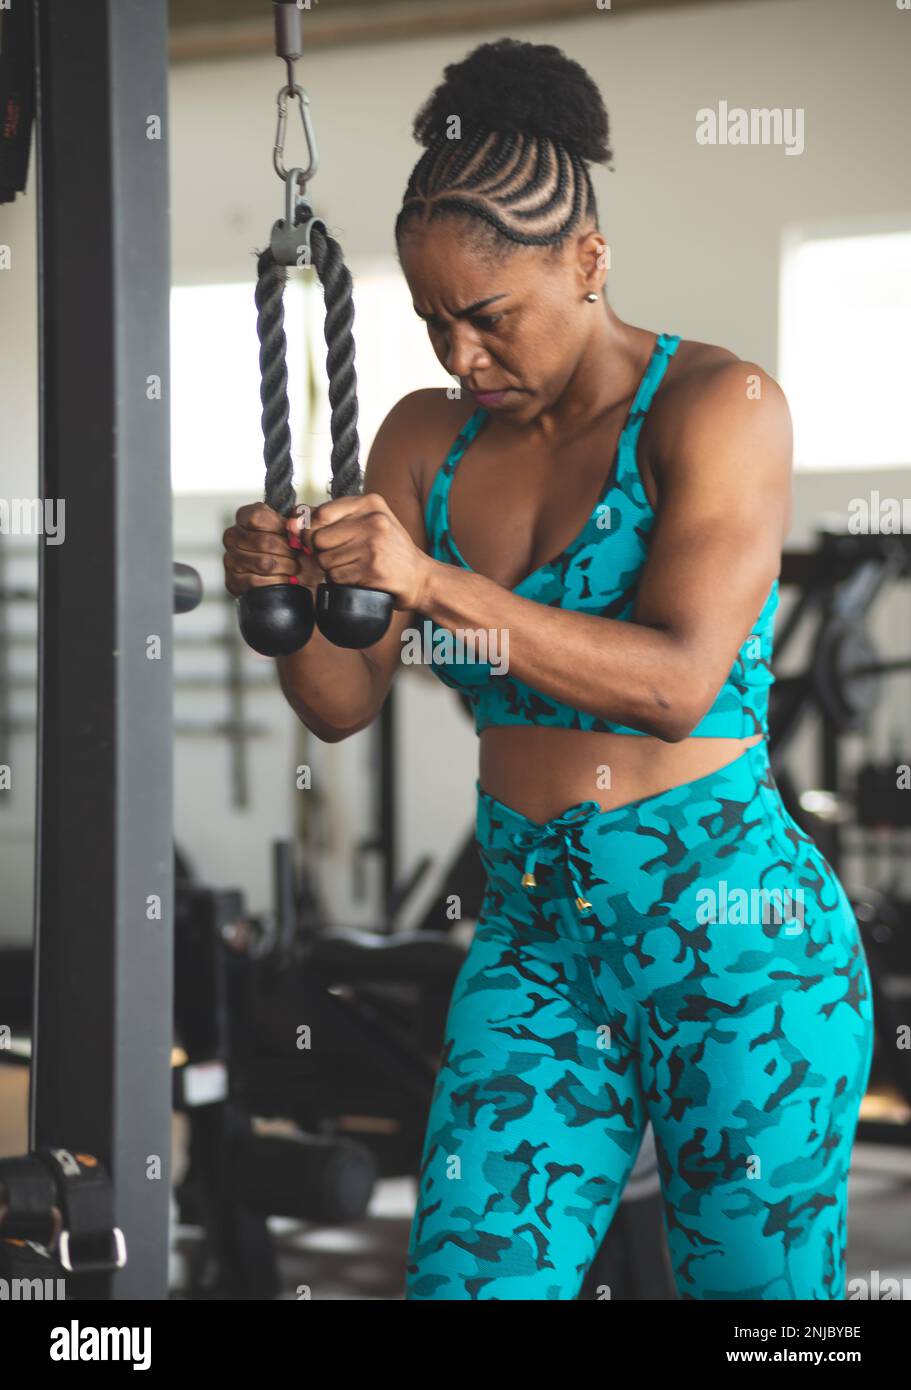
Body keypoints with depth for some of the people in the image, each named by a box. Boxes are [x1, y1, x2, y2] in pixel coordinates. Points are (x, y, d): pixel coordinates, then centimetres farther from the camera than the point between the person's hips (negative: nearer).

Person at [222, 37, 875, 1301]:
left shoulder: (717, 405, -8)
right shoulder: (428, 439, 7)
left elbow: (678, 682, -20)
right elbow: (344, 705, 4)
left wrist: (434, 582, -29)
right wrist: (286, 600, -18)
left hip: (733, 933, -4)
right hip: (533, 935, 4)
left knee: (759, 1291, 7)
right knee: (465, 1277, -3)